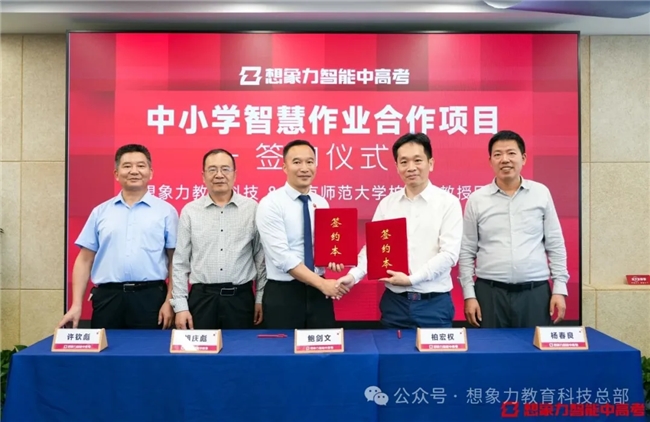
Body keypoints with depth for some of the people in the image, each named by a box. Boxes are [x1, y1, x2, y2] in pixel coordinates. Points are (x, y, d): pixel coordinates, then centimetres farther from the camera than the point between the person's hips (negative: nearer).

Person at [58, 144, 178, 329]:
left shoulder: (166, 211, 3)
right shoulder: (100, 212, 10)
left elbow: (175, 260, 2)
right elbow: (85, 259, 10)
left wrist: (169, 301, -5)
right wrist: (76, 304, 3)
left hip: (150, 296, -2)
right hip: (107, 297, 2)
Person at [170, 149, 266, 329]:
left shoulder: (252, 209, 0)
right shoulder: (190, 211, 2)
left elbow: (261, 258, 4)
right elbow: (180, 262, 4)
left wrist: (260, 298, 4)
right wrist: (180, 305, 0)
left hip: (240, 297, 0)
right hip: (201, 298, 1)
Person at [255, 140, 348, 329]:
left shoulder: (322, 204, 6)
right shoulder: (270, 204, -12)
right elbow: (282, 257, -20)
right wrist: (322, 283, -21)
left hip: (318, 292, 5)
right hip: (282, 293, -5)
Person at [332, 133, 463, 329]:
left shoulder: (448, 203, -4)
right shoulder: (386, 204, 6)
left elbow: (449, 254, -11)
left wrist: (411, 279, -16)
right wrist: (354, 275, -13)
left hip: (435, 303, -2)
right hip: (394, 301, 3)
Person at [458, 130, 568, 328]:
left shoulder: (541, 193, 4)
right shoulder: (476, 199, 1)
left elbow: (555, 245, 7)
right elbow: (466, 252, 3)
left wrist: (559, 289, 2)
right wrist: (469, 294, -2)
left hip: (535, 292, 1)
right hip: (490, 293, -1)